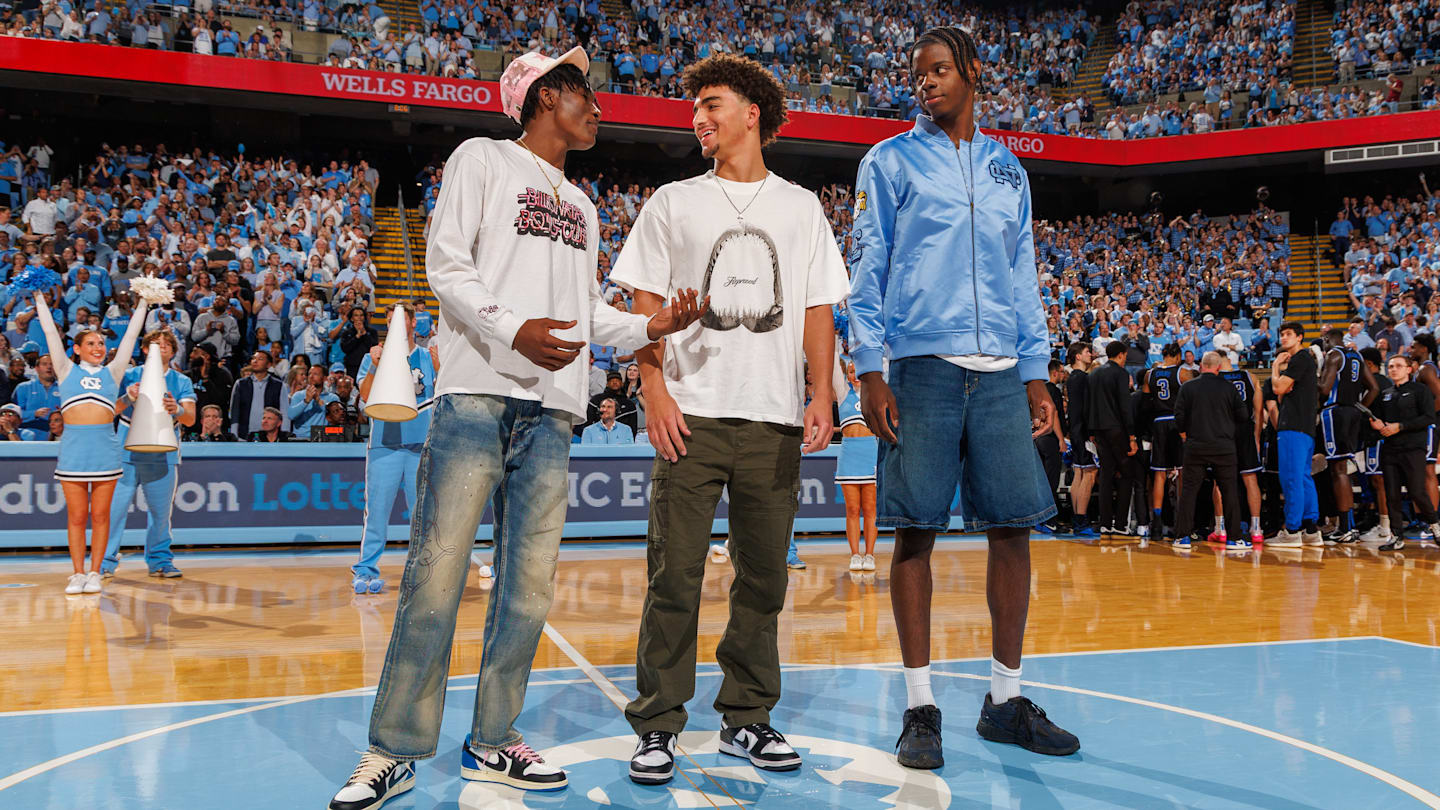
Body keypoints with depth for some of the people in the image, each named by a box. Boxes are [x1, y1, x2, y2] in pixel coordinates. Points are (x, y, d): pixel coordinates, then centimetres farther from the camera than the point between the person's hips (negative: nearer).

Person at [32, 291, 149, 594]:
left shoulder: (112, 372, 15)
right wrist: (40, 299, 17)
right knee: (76, 515, 3)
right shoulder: (67, 370, 14)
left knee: (100, 515, 2)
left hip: (105, 447, 1)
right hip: (73, 446, -1)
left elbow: (130, 336, 18)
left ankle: (95, 573, 8)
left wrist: (143, 303, 19)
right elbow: (51, 333, 15)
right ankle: (78, 574, 10)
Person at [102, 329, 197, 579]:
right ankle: (105, 561, 3)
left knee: (161, 510, 6)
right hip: (127, 454, -1)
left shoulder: (181, 382, 6)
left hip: (163, 457, 1)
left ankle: (159, 560, 18)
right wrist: (127, 398, -24)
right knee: (115, 507, -5)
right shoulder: (129, 376, 5)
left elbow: (191, 419, -7)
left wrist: (177, 410, -29)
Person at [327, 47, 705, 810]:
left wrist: (653, 325, 5)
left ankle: (492, 741, 13)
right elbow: (445, 263, -3)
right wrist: (513, 329, -17)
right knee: (438, 570, -9)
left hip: (552, 409, 6)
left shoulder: (582, 206, 25)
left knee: (529, 581, 4)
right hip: (478, 391, -6)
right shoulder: (483, 159, 7)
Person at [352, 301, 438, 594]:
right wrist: (374, 366, -18)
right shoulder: (375, 356, 11)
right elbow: (365, 396, -2)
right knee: (377, 509, -3)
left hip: (422, 444, 1)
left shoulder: (430, 357, 13)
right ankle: (366, 571, 3)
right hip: (384, 442, -1)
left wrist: (439, 368, -15)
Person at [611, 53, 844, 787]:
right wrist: (655, 389, -6)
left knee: (763, 576, 7)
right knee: (675, 576, -3)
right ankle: (656, 727, 7)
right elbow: (645, 304, 6)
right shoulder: (673, 202, 11)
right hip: (692, 415, -1)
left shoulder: (801, 208, 14)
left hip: (774, 421, 2)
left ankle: (746, 719, 19)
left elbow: (817, 309, 12)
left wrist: (821, 391, -1)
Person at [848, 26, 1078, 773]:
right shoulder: (891, 161, 7)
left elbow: (1023, 276, 19)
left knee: (1013, 527, 1)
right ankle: (920, 707, 5)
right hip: (922, 367, -3)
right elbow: (866, 269, 2)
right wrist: (870, 370, -7)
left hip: (1000, 370, 4)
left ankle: (1005, 699, 14)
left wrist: (1035, 371, 12)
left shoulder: (1007, 170, 18)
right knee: (915, 532, -4)